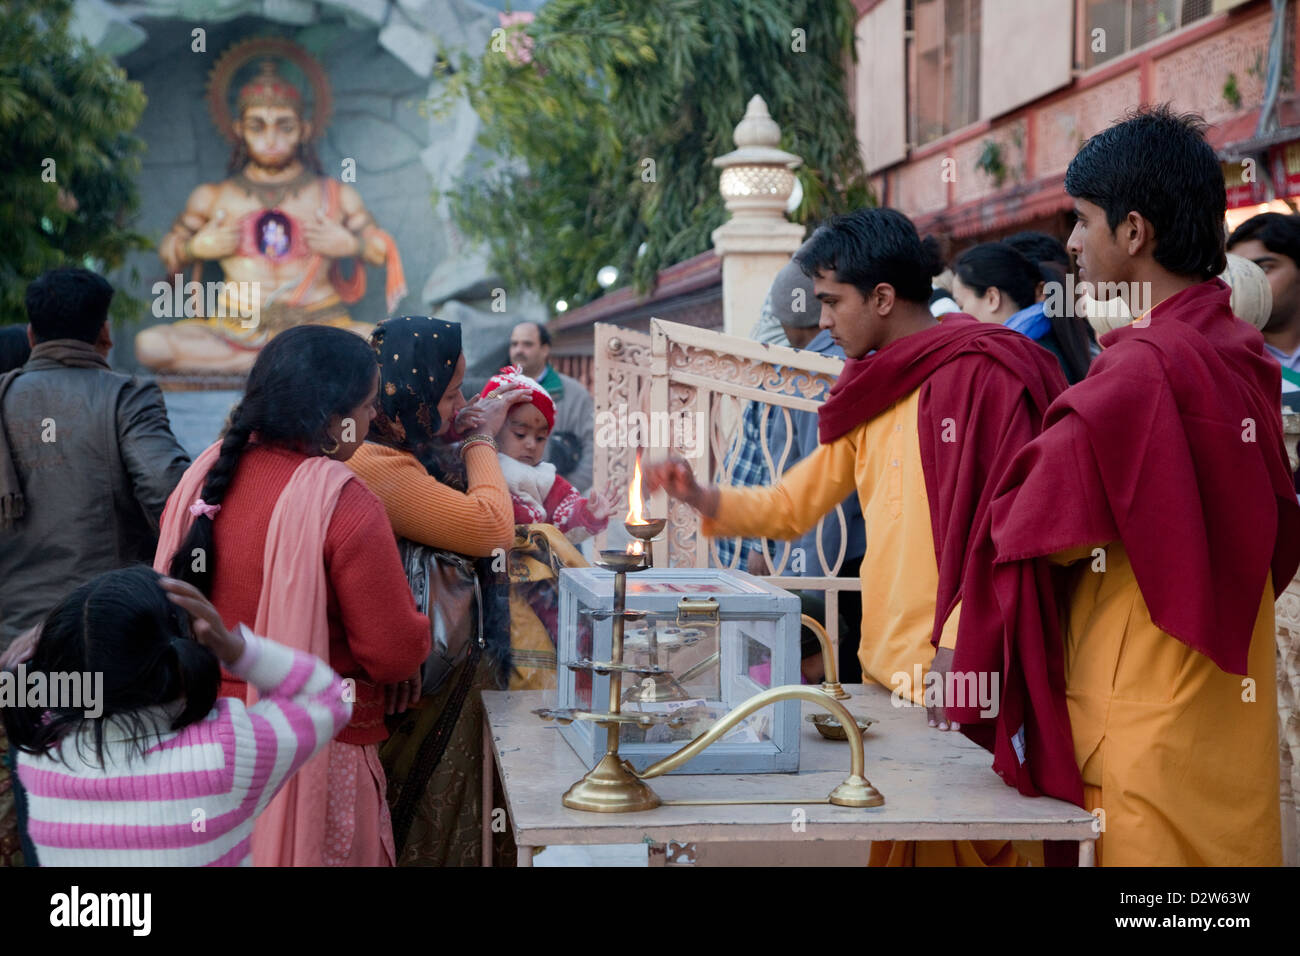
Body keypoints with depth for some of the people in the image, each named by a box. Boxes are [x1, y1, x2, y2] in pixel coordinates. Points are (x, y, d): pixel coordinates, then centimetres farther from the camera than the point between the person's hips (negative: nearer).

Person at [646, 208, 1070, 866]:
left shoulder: (979, 372, -11)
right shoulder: (871, 392, 16)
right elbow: (795, 503, 21)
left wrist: (958, 646, -20)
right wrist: (701, 499, 8)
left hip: (956, 674, -8)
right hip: (883, 664, 8)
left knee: (957, 841, -1)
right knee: (892, 841, 13)